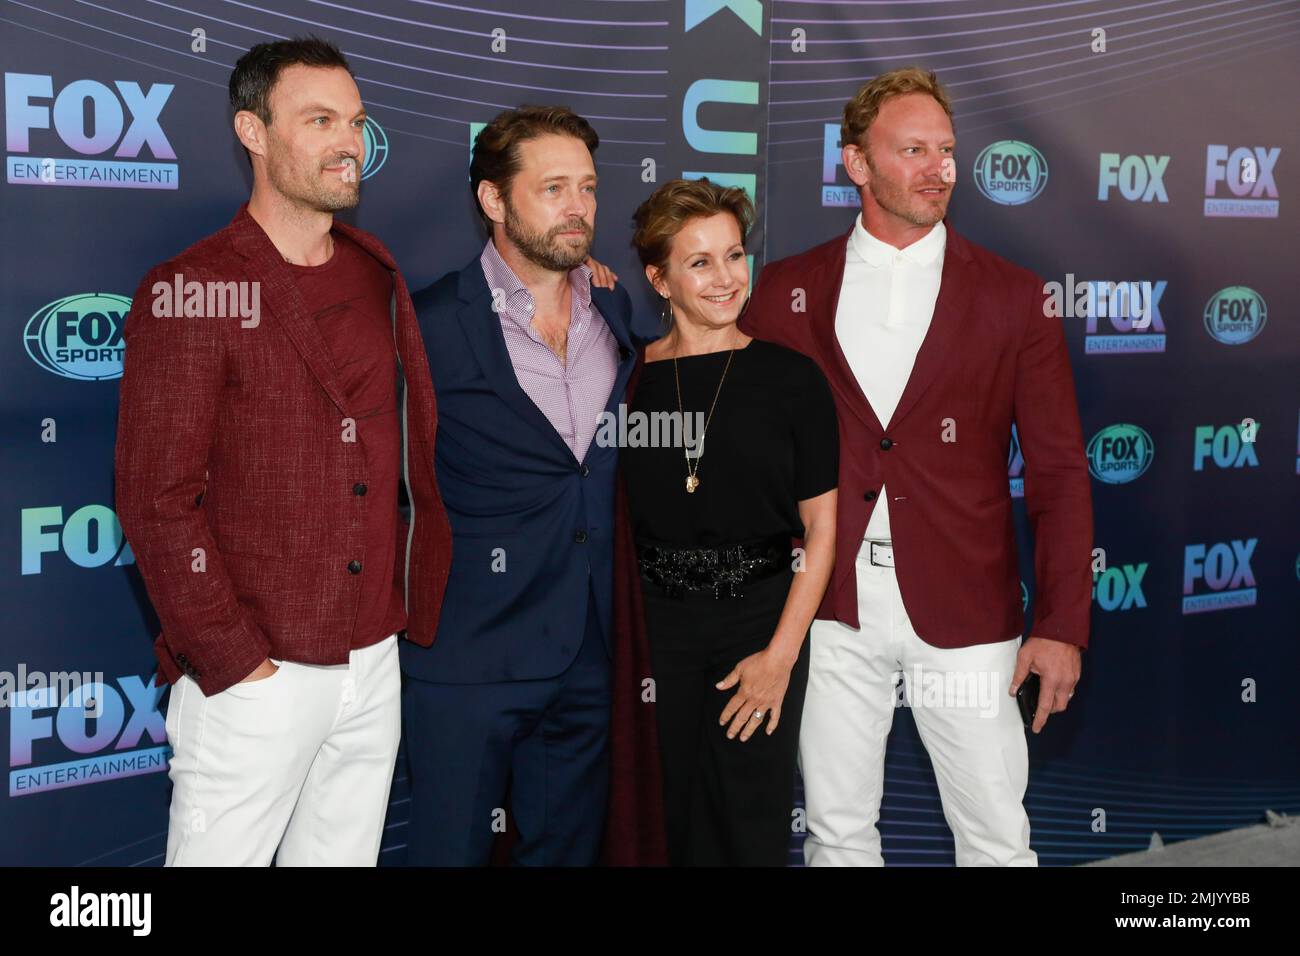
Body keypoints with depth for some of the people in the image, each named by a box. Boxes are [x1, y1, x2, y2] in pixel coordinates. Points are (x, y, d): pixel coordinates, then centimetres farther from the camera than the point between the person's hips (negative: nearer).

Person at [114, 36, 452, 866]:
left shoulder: (378, 277, 9)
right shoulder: (190, 293, -10)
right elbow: (158, 500, -12)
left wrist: (423, 610, 7)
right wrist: (233, 664, -13)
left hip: (376, 664, 6)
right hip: (255, 679, -5)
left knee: (345, 854, 16)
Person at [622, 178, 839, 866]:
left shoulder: (791, 378, -2)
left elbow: (822, 529, -3)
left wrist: (781, 654, -9)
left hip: (760, 622, -1)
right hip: (654, 624, 1)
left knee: (751, 826, 3)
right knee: (671, 822, 7)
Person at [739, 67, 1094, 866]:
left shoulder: (1015, 297, 1)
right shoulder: (787, 290, 3)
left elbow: (1059, 472, 0)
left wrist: (1063, 623, -5)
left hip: (966, 618, -1)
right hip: (833, 611, 1)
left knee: (999, 840, 6)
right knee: (837, 831, 12)